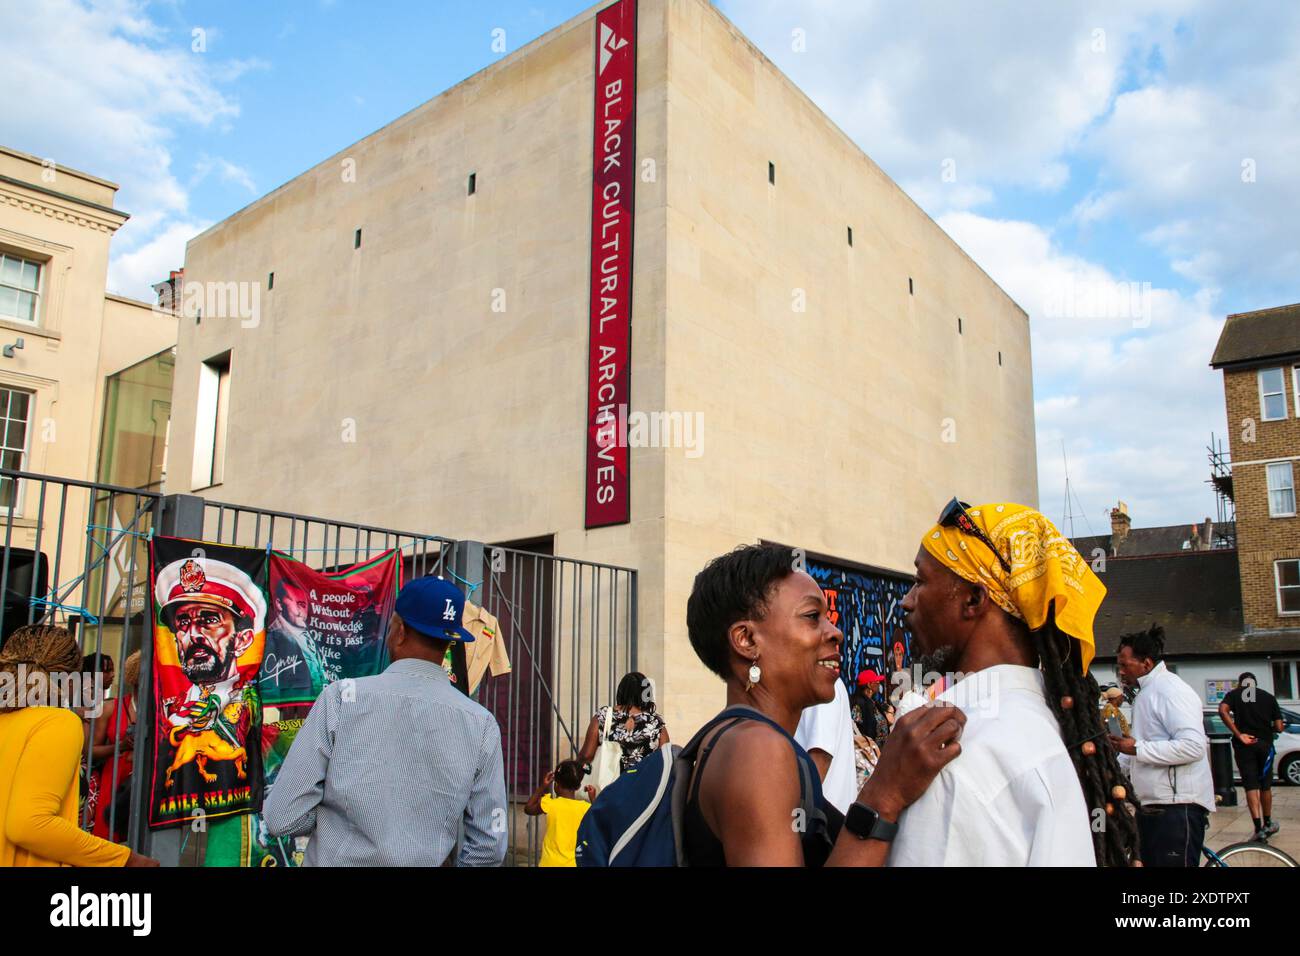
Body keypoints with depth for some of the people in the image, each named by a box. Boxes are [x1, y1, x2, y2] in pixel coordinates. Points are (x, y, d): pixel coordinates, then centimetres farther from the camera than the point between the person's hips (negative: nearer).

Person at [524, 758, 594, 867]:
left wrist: (542, 786, 10)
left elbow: (528, 809, 9)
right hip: (574, 864, 1)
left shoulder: (550, 804, -11)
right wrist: (593, 800, 13)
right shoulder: (586, 808, -8)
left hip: (550, 864, -1)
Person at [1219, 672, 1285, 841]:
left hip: (1244, 745, -2)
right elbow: (1279, 727, 3)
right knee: (1265, 786, 17)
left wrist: (1238, 735, -14)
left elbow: (1223, 710, -16)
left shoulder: (1234, 694, 6)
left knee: (1251, 786, -1)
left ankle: (1259, 828, -10)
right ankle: (1267, 823, 30)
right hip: (1265, 744, 2)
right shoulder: (1269, 697, 10)